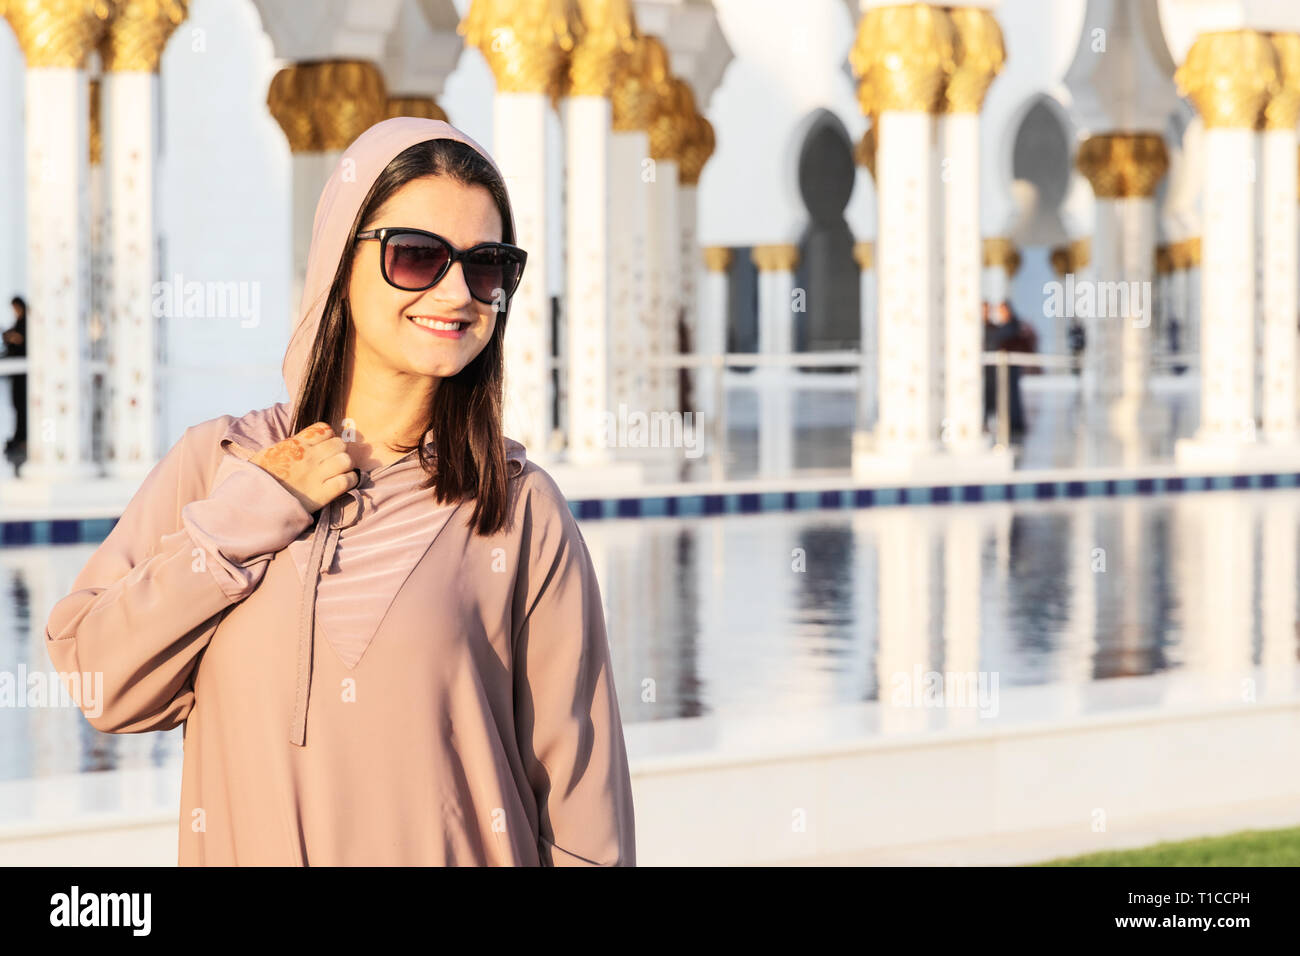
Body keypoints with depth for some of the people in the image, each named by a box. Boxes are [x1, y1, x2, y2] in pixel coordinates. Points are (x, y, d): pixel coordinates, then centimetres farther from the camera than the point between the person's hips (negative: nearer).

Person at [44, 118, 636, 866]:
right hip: (245, 846, 2)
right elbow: (94, 682, -7)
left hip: (456, 849, -1)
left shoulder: (525, 511, -8)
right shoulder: (217, 462, -2)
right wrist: (247, 516, -12)